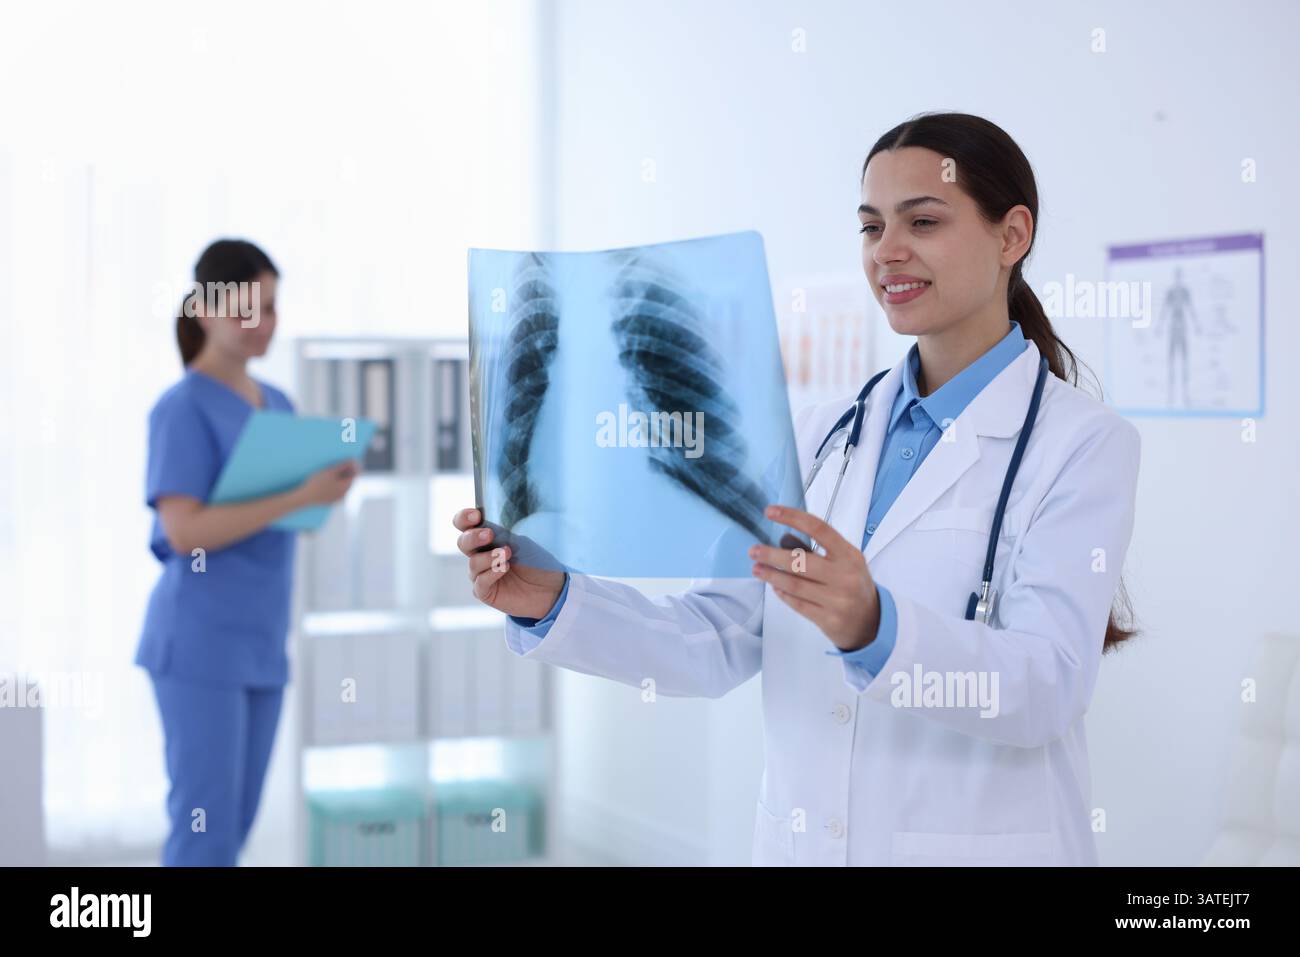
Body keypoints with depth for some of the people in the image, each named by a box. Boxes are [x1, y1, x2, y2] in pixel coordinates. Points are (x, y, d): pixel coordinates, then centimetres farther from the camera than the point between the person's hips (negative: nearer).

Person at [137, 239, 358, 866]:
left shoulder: (278, 405, 13)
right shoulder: (182, 408, -11)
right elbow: (184, 531, -20)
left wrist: (328, 485, -4)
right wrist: (302, 497, -23)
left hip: (260, 641, 8)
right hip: (198, 641, -8)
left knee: (234, 824, 10)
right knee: (207, 826, -7)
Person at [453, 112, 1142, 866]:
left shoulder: (1084, 443, -9)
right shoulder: (821, 434, 6)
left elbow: (1049, 685, -20)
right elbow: (718, 645, 1)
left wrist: (875, 626, -37)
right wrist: (554, 604, -14)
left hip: (980, 843, -4)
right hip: (800, 843, 5)